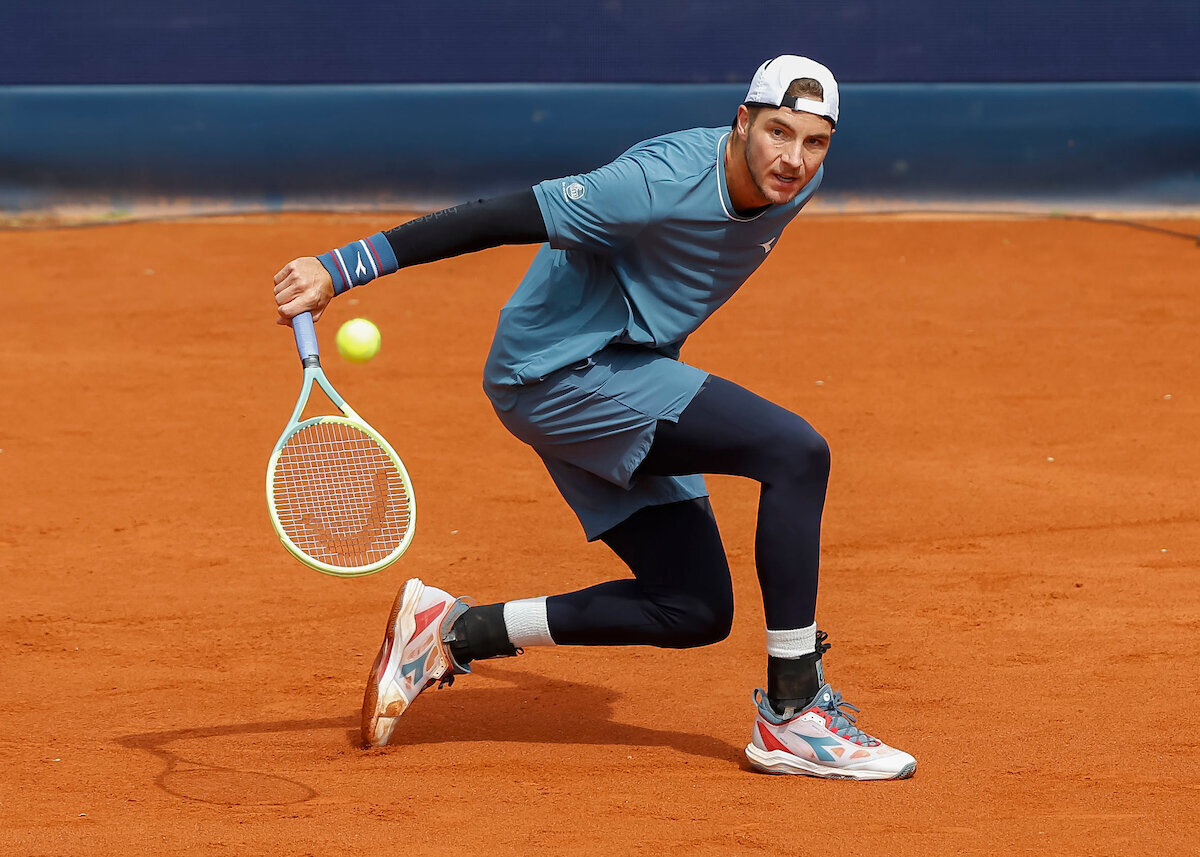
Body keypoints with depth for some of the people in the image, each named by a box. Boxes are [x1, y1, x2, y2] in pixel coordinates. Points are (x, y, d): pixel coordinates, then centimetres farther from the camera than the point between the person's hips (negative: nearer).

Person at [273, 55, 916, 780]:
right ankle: (793, 714, -18)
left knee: (696, 612, 5)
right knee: (797, 452, -23)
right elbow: (499, 218, -28)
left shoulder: (798, 181, -3)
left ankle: (453, 632, 11)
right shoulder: (660, 183, -28)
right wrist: (340, 269, -30)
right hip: (556, 373, -9)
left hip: (624, 374, 9)